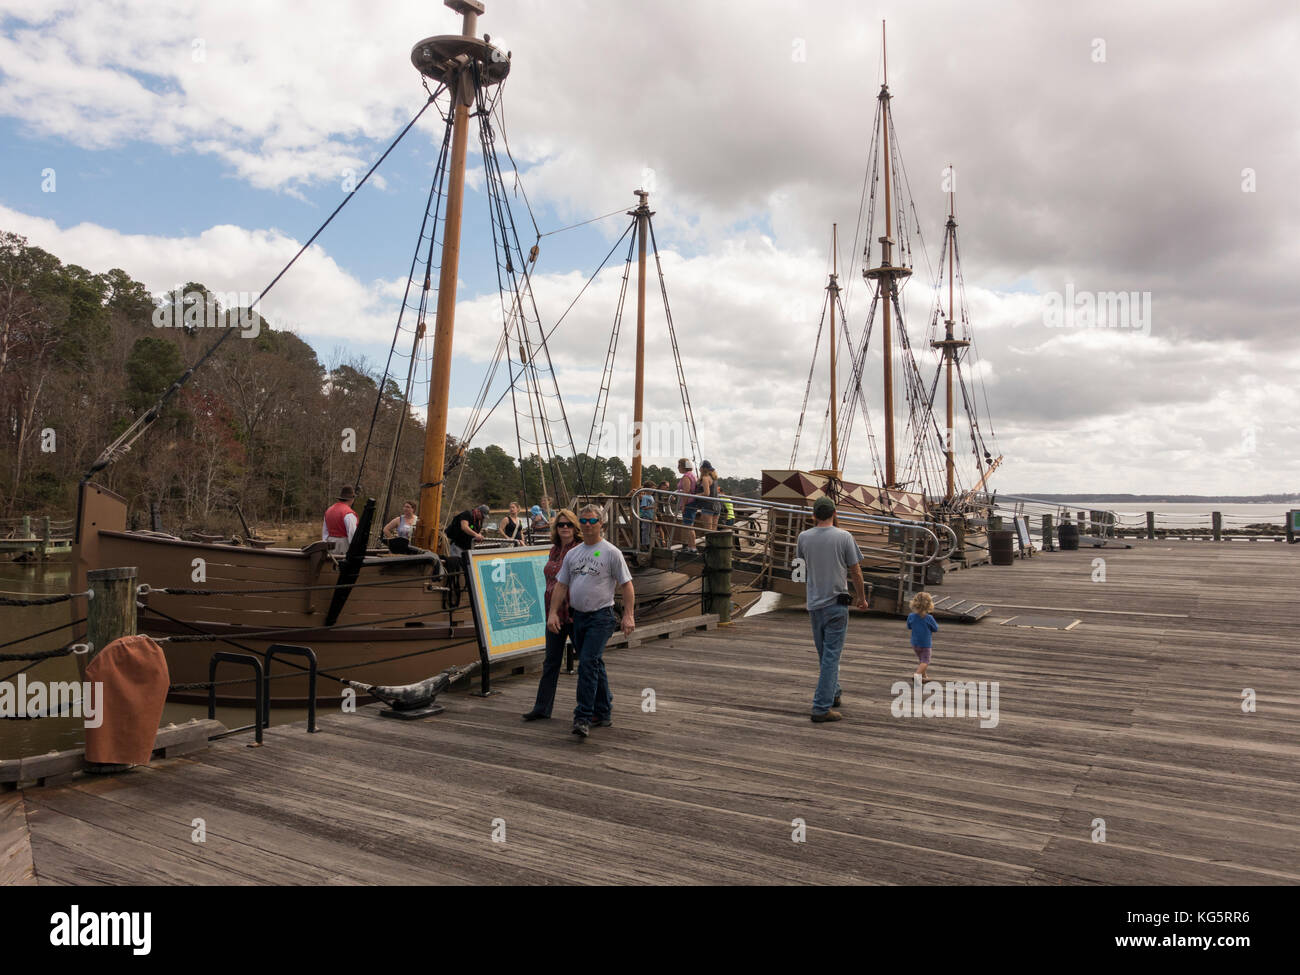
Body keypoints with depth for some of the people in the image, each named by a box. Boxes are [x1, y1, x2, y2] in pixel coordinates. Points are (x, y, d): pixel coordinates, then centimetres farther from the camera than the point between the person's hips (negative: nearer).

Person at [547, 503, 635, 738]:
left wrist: (628, 615, -15)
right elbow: (561, 585, 13)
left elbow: (626, 585, -6)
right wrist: (553, 612, 3)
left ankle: (584, 717, -13)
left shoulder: (611, 552, -5)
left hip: (601, 617, -7)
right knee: (594, 666, 14)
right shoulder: (572, 554, 13)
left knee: (588, 664, -16)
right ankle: (604, 712, 25)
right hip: (578, 617, 7)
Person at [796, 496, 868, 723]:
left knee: (825, 654, 20)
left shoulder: (804, 537, -1)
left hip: (814, 604, 4)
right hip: (836, 603, -4)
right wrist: (862, 598, 11)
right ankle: (822, 707, -6)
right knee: (831, 655, -3)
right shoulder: (844, 537, -9)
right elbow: (856, 571, -3)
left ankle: (833, 694, 34)